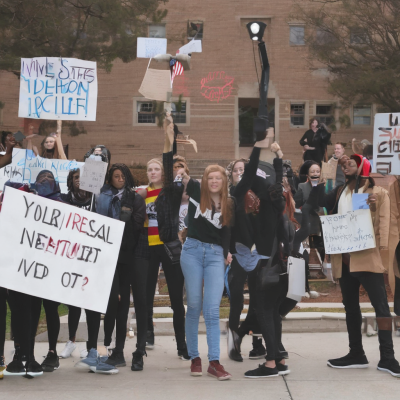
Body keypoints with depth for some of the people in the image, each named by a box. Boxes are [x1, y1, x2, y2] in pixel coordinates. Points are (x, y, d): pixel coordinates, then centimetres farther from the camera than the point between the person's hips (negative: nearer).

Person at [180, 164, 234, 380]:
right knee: (194, 305, 4)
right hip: (192, 251, 0)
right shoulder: (196, 192, 4)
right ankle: (194, 357, 15)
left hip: (215, 254, 1)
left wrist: (227, 252, -3)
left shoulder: (229, 204, 7)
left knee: (212, 309, -7)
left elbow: (226, 232, 8)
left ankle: (214, 362, -8)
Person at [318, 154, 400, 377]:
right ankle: (356, 354, 22)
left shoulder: (378, 193, 0)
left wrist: (381, 249, -16)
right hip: (344, 258, 6)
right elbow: (319, 202, 11)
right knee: (351, 307, 12)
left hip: (367, 257, -6)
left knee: (381, 306, -7)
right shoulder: (340, 193, 16)